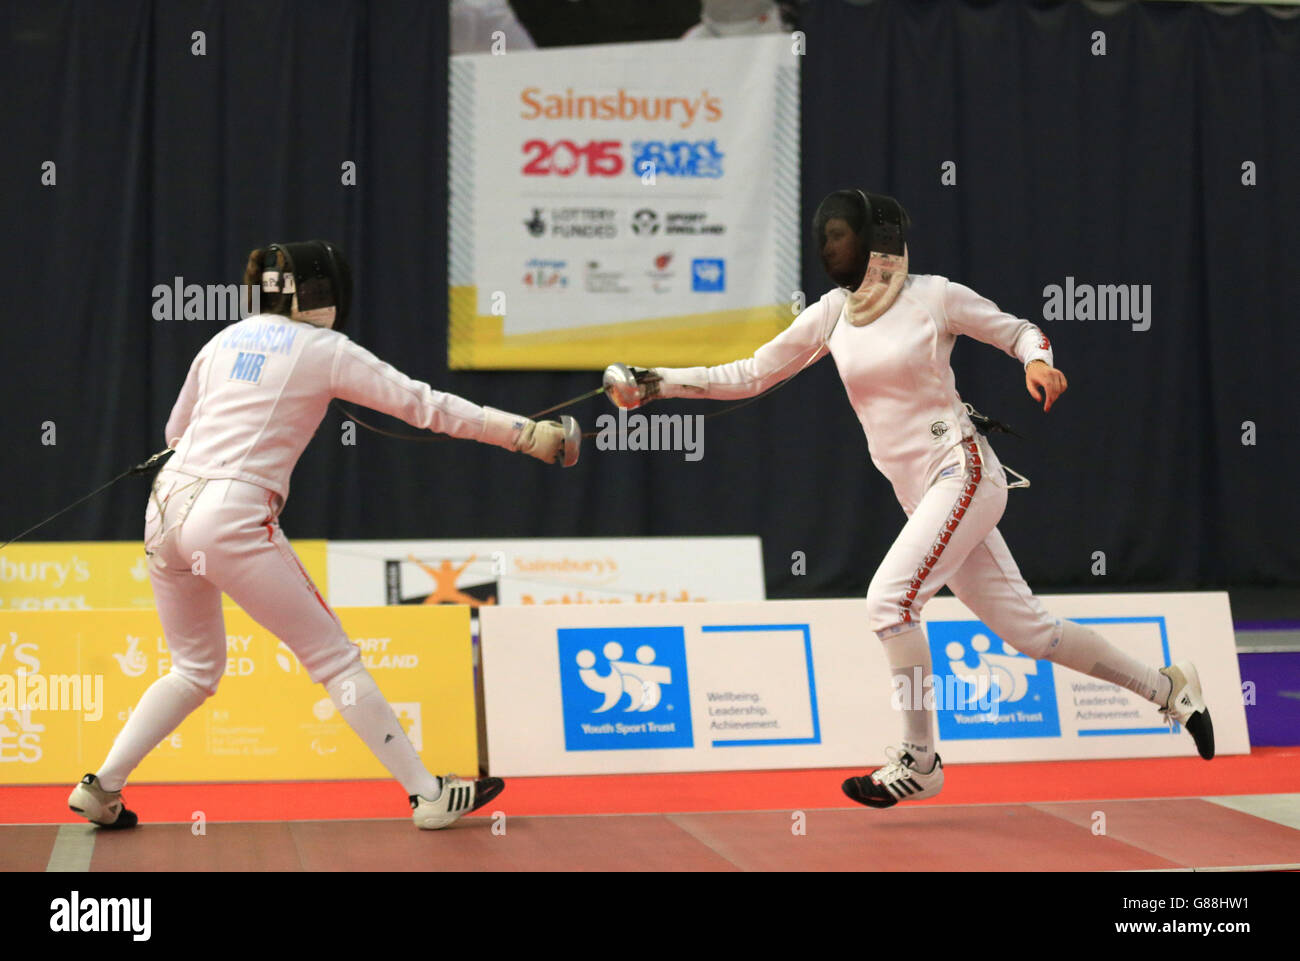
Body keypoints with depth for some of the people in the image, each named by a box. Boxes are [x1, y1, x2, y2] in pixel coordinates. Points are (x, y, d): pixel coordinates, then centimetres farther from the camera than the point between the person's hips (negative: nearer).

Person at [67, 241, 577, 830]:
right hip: (232, 521, -6)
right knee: (335, 659, 3)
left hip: (167, 509, 6)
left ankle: (102, 788, 14)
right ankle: (428, 795, 6)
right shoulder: (325, 350, 2)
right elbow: (427, 407, -2)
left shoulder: (227, 339, 18)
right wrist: (527, 434, -1)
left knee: (197, 671, 23)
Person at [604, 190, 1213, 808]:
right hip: (920, 495, 6)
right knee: (1028, 630, 7)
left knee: (889, 599, -21)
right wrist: (658, 384, -2)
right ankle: (1166, 688, 23)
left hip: (962, 472, -6)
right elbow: (750, 376, 7)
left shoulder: (934, 295, -7)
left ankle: (918, 760, -8)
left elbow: (1018, 331, 5)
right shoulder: (832, 314, 7)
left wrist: (1039, 361, -18)